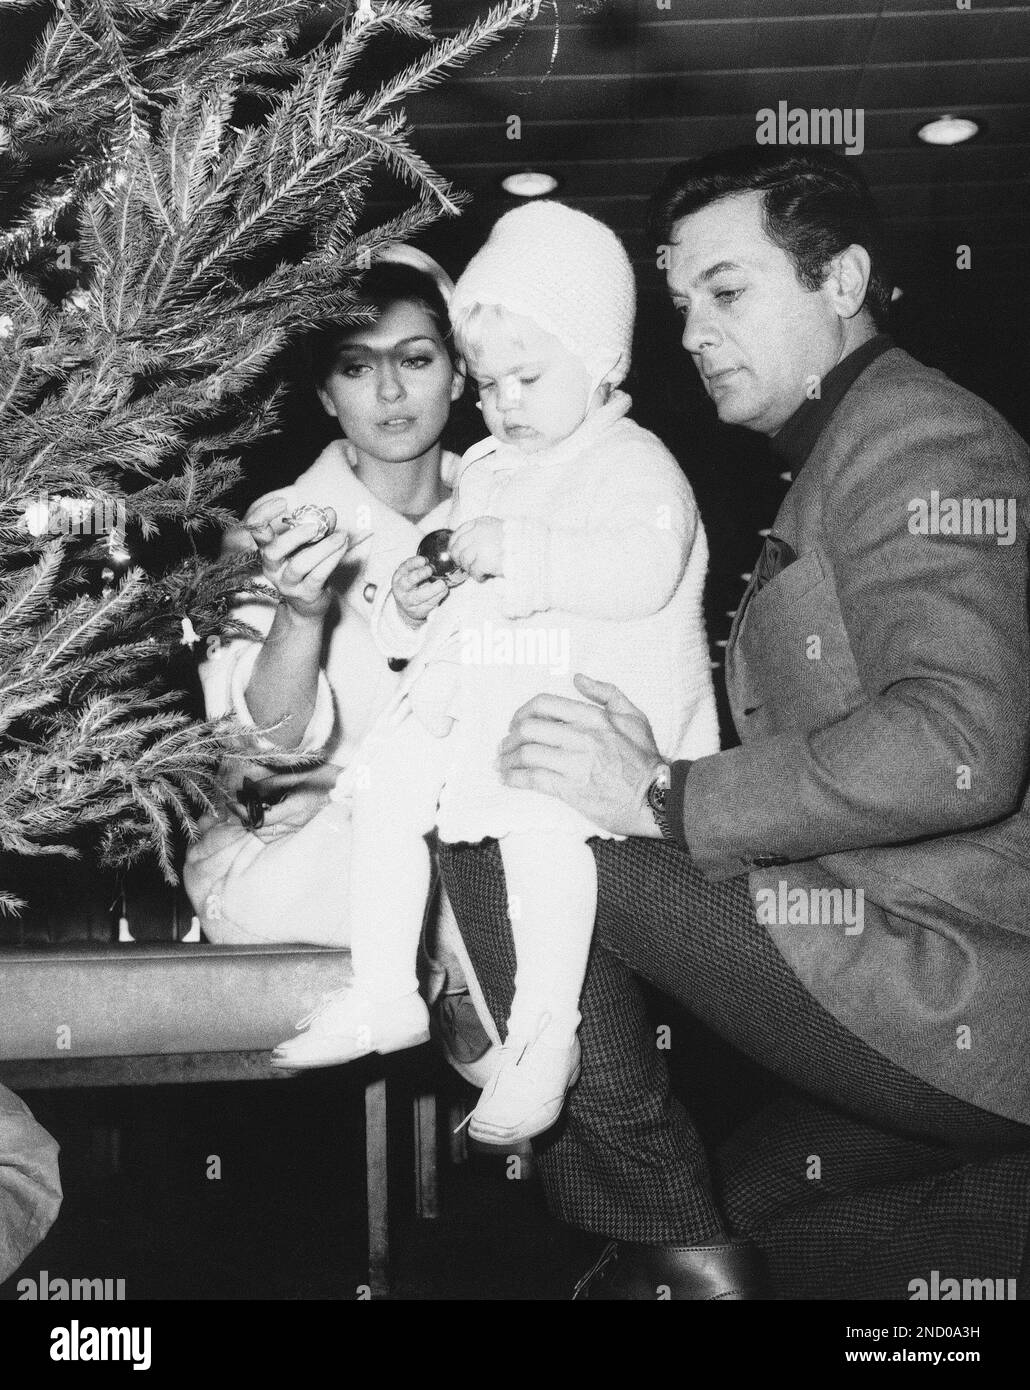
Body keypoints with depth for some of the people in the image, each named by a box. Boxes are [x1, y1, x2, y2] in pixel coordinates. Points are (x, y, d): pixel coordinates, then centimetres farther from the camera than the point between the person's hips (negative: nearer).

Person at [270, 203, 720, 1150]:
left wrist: (521, 554, -23)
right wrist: (417, 602, 6)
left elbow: (645, 569, -21)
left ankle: (546, 1035, -25)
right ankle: (384, 994, 0)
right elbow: (462, 594, 29)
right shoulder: (483, 473, 22)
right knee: (386, 777, -10)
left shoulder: (635, 464, -1)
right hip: (476, 686, 8)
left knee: (536, 805, -34)